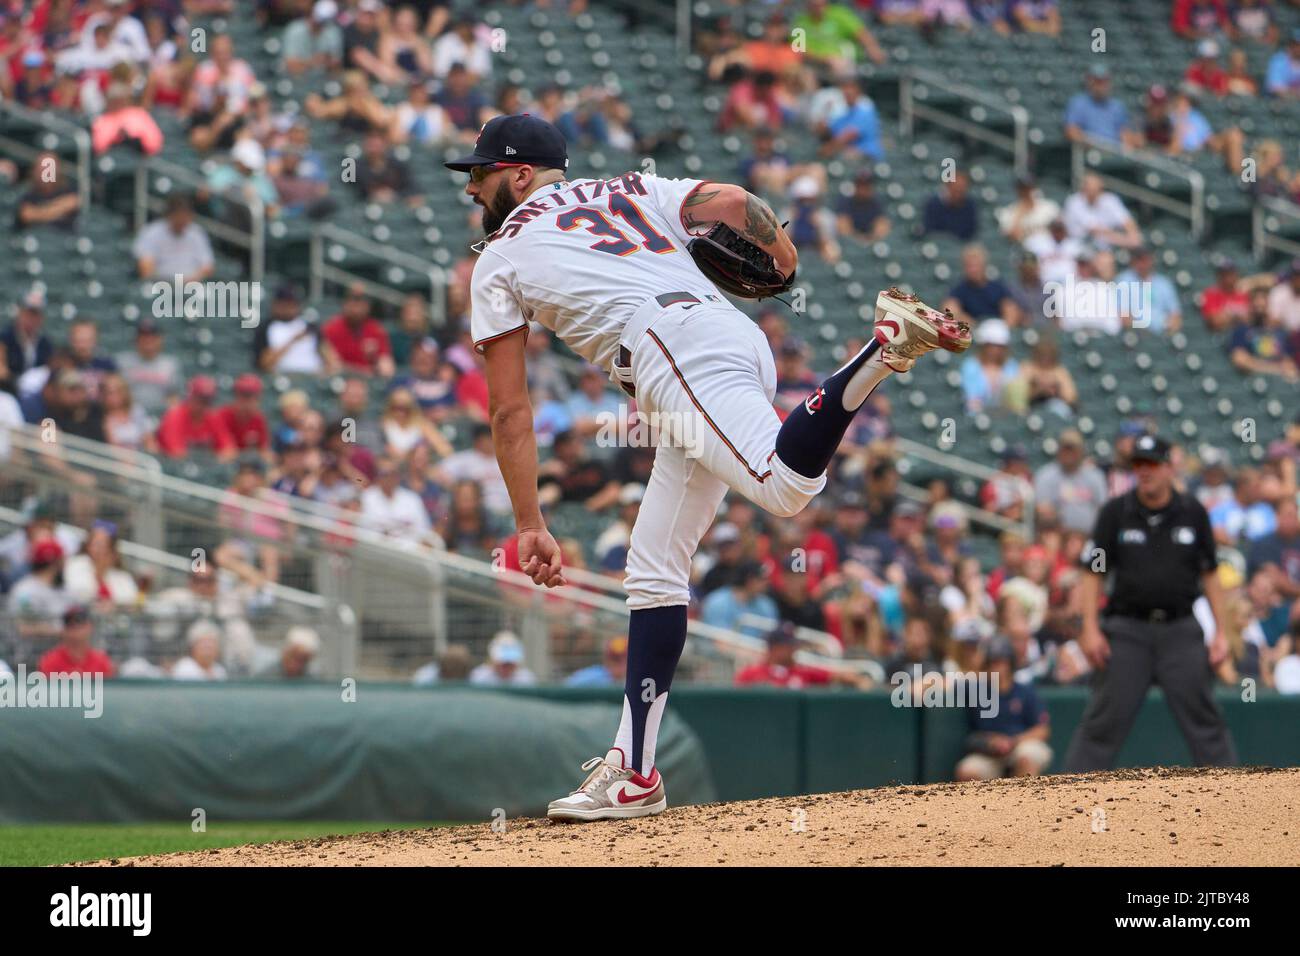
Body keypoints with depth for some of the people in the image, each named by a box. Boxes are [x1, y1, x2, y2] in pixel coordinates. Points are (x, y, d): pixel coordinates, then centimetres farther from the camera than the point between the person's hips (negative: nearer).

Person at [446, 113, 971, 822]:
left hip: (678, 355, -8)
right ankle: (633, 773, 6)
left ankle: (889, 341, -44)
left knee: (785, 484, -34)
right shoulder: (627, 190, 30)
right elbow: (730, 200, 10)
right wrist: (782, 254, 29)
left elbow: (510, 411, 14)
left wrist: (529, 527, 16)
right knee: (654, 568, 10)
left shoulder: (500, 258, 16)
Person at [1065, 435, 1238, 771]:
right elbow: (1091, 573, 3)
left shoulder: (1193, 513, 6)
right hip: (1127, 629, -1)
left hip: (1181, 630, 1)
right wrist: (1090, 629, -7)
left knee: (1203, 718, -1)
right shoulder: (1115, 512, 2)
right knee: (1103, 719, -3)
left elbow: (1210, 574, 10)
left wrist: (1220, 632, 5)